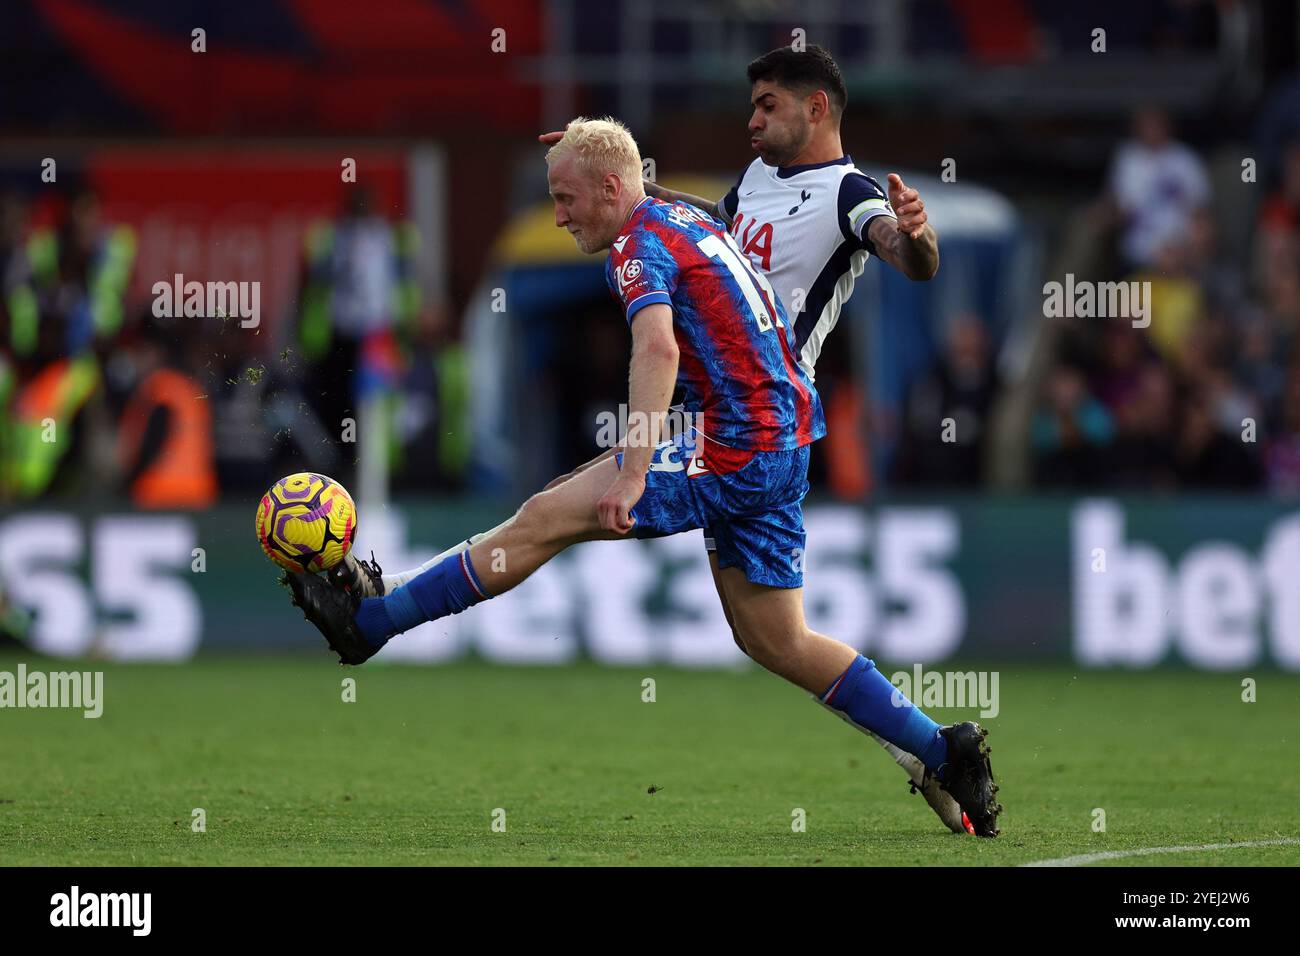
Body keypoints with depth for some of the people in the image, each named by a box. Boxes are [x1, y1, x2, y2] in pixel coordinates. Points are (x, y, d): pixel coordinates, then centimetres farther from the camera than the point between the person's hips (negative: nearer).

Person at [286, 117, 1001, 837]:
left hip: (735, 462, -9)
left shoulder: (642, 244, -11)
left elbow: (658, 348, -29)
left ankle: (369, 622, -2)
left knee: (544, 520, -6)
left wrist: (632, 476, -35)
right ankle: (944, 754, 12)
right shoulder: (694, 221, 17)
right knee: (773, 641, 14)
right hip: (788, 445, 9)